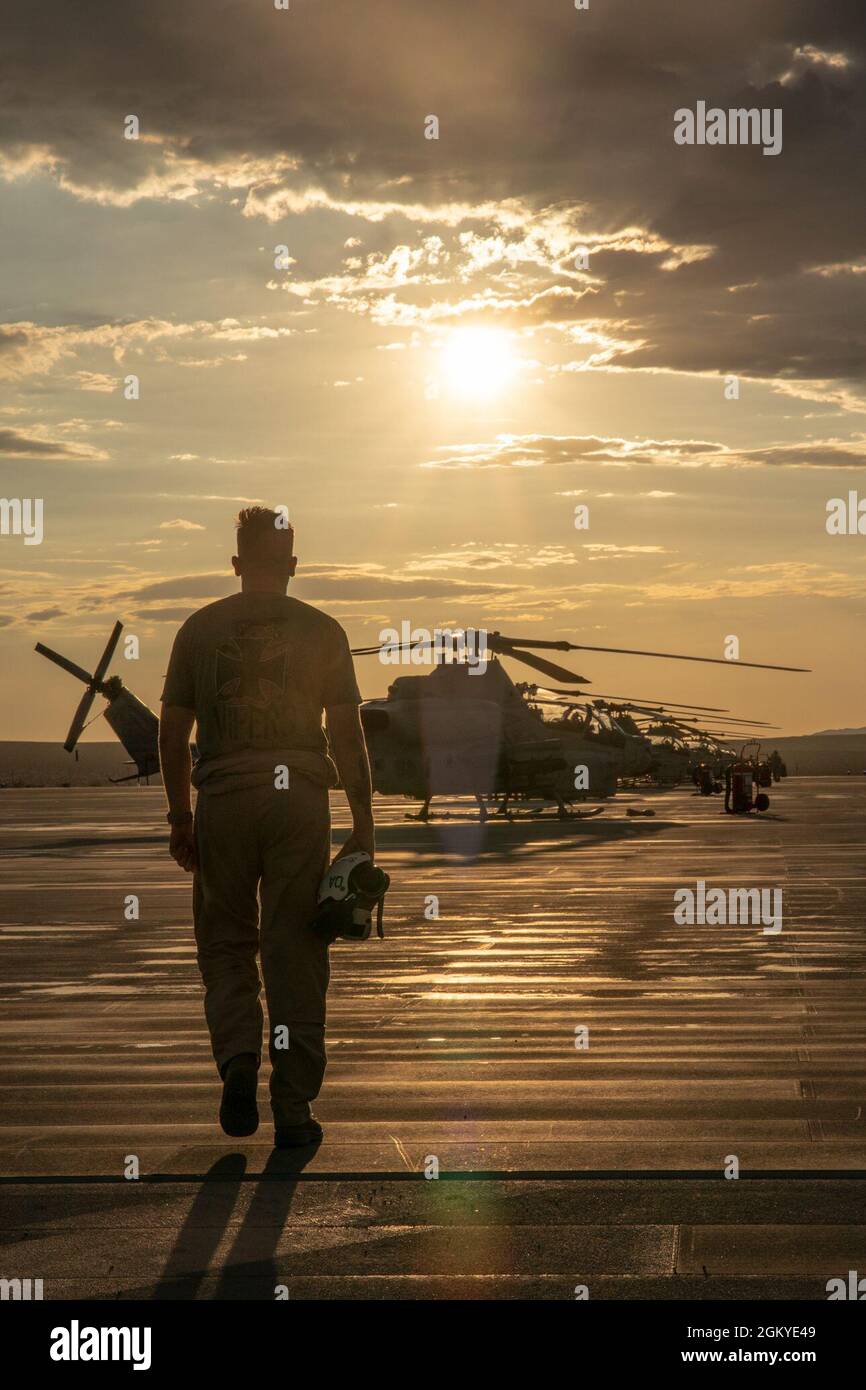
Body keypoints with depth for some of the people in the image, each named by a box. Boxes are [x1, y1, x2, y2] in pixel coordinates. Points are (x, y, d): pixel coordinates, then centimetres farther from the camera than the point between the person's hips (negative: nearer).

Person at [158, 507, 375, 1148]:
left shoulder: (200, 629, 5)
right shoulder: (322, 632, 3)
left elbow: (173, 734, 6)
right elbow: (348, 736, 1)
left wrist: (180, 818, 13)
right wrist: (364, 825, 5)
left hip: (223, 795, 0)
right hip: (300, 797, 0)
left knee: (226, 943, 14)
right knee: (295, 951, 4)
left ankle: (238, 1061, -7)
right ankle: (294, 1108, 5)